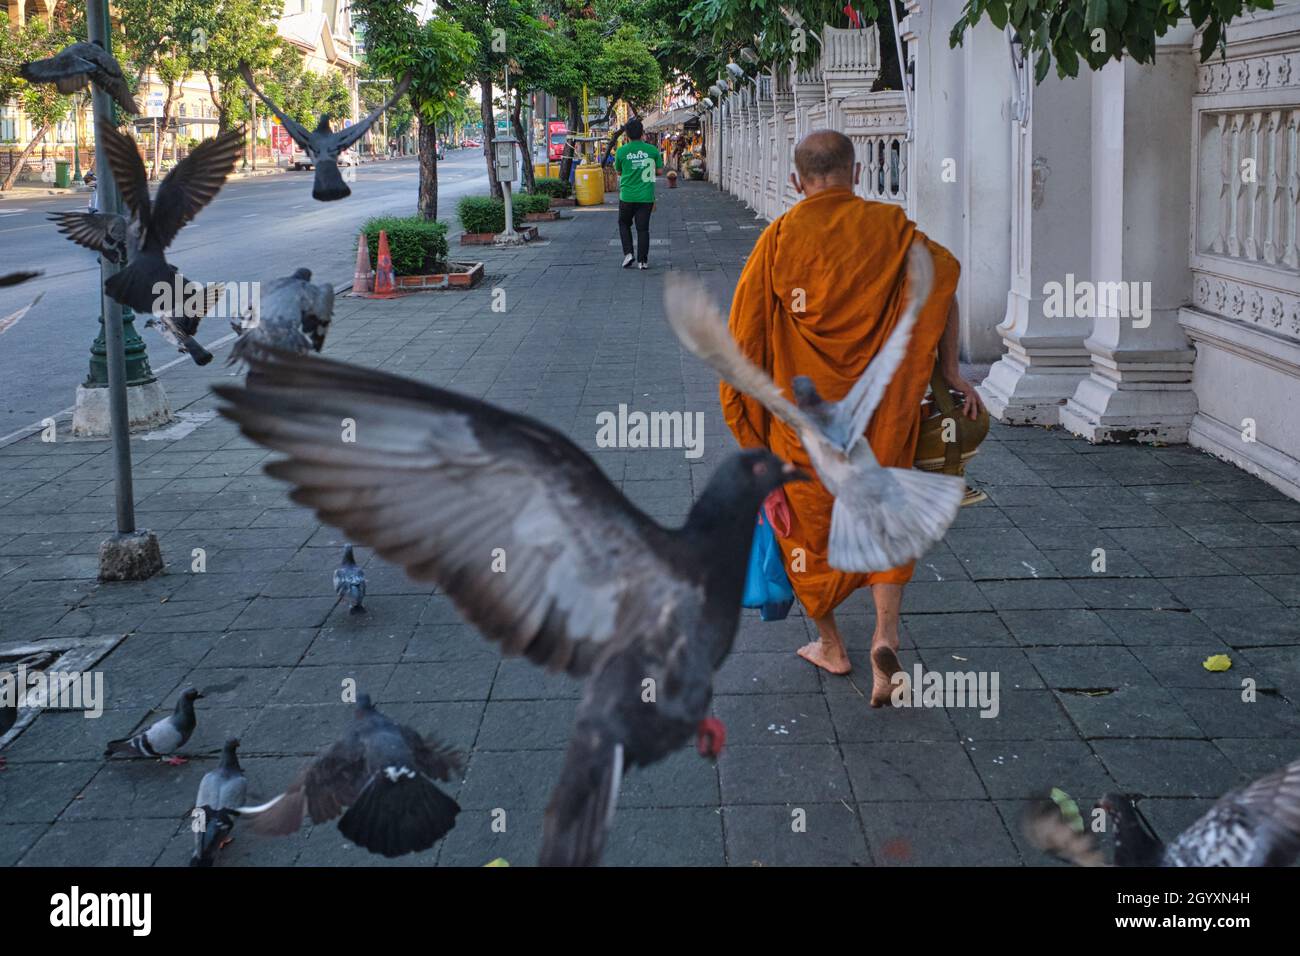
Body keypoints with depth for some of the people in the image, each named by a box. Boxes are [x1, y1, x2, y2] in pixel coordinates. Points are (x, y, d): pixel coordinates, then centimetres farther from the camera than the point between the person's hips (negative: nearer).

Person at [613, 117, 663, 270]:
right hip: (646, 196, 1)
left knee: (624, 224, 19)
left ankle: (628, 253, 6)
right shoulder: (652, 149, -5)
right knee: (643, 228, 7)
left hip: (627, 196, 0)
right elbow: (660, 170, 3)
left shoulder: (621, 151, -7)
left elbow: (618, 172, 7)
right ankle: (643, 260, 5)